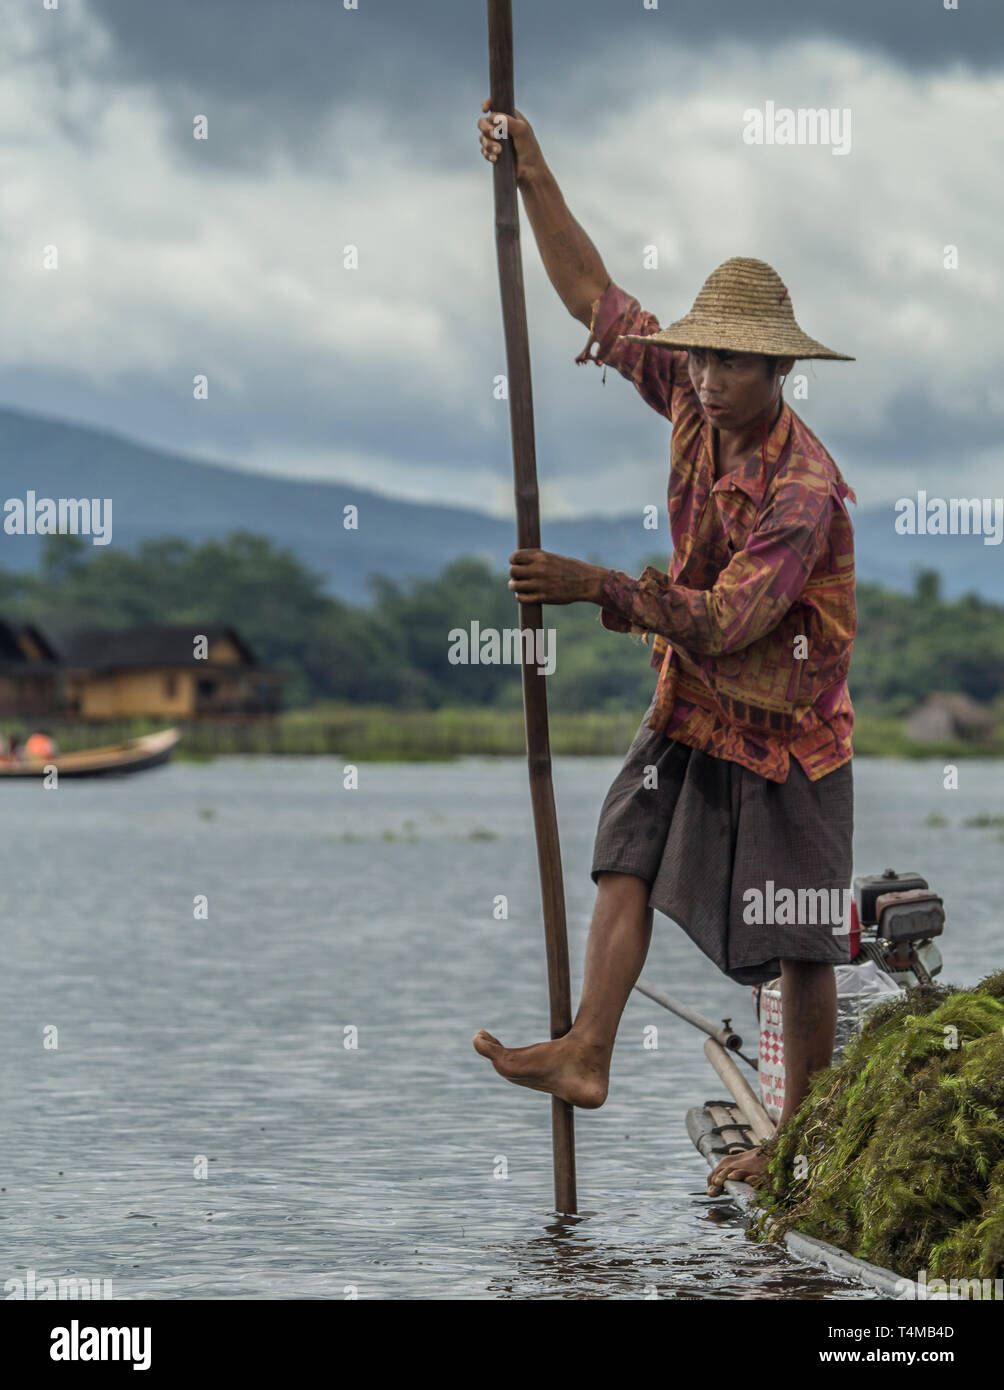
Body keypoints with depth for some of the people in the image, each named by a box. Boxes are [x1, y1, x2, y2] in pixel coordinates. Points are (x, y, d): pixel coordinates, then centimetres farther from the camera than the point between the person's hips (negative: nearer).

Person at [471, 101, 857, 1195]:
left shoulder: (805, 485, -25)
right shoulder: (693, 402, -3)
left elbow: (727, 619, -29)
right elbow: (593, 297, 2)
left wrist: (599, 589, -33)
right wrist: (533, 177, -5)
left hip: (785, 724, -7)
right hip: (690, 706, 7)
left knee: (800, 946, 0)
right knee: (628, 857, -11)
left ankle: (799, 1137, 9)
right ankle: (585, 1054, -19)